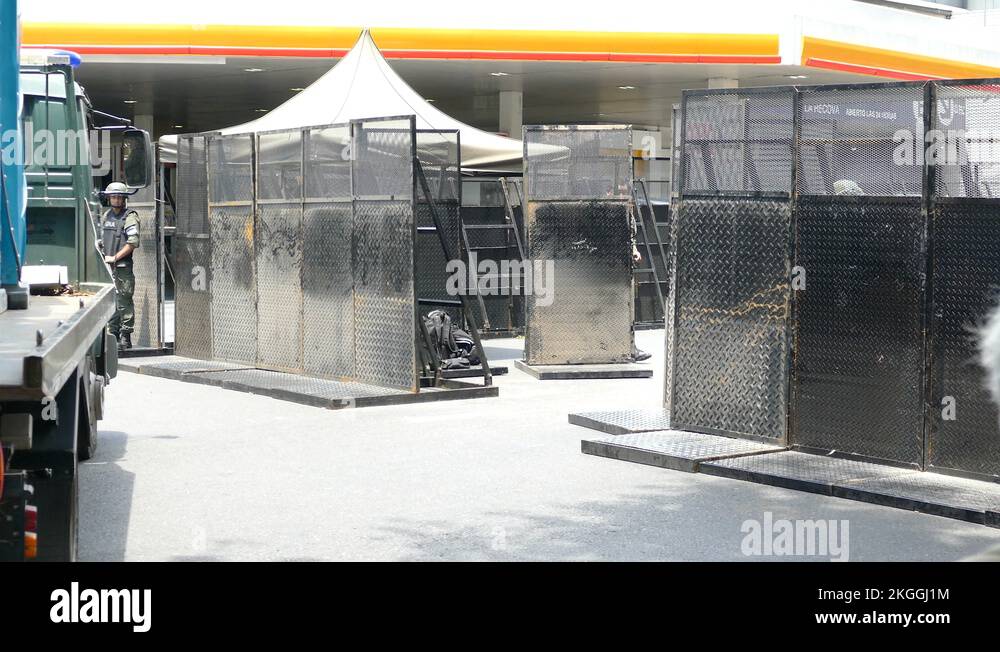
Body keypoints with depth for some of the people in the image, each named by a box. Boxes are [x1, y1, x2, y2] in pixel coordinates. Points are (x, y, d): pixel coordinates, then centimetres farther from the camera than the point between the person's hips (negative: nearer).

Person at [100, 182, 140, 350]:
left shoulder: (130, 217, -6)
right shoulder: (107, 216, 16)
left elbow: (133, 242, -15)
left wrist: (115, 257, -15)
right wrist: (104, 256, 11)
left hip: (123, 267, -7)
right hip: (107, 266, 7)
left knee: (124, 302, -6)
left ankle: (125, 338, -3)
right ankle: (113, 334, 18)